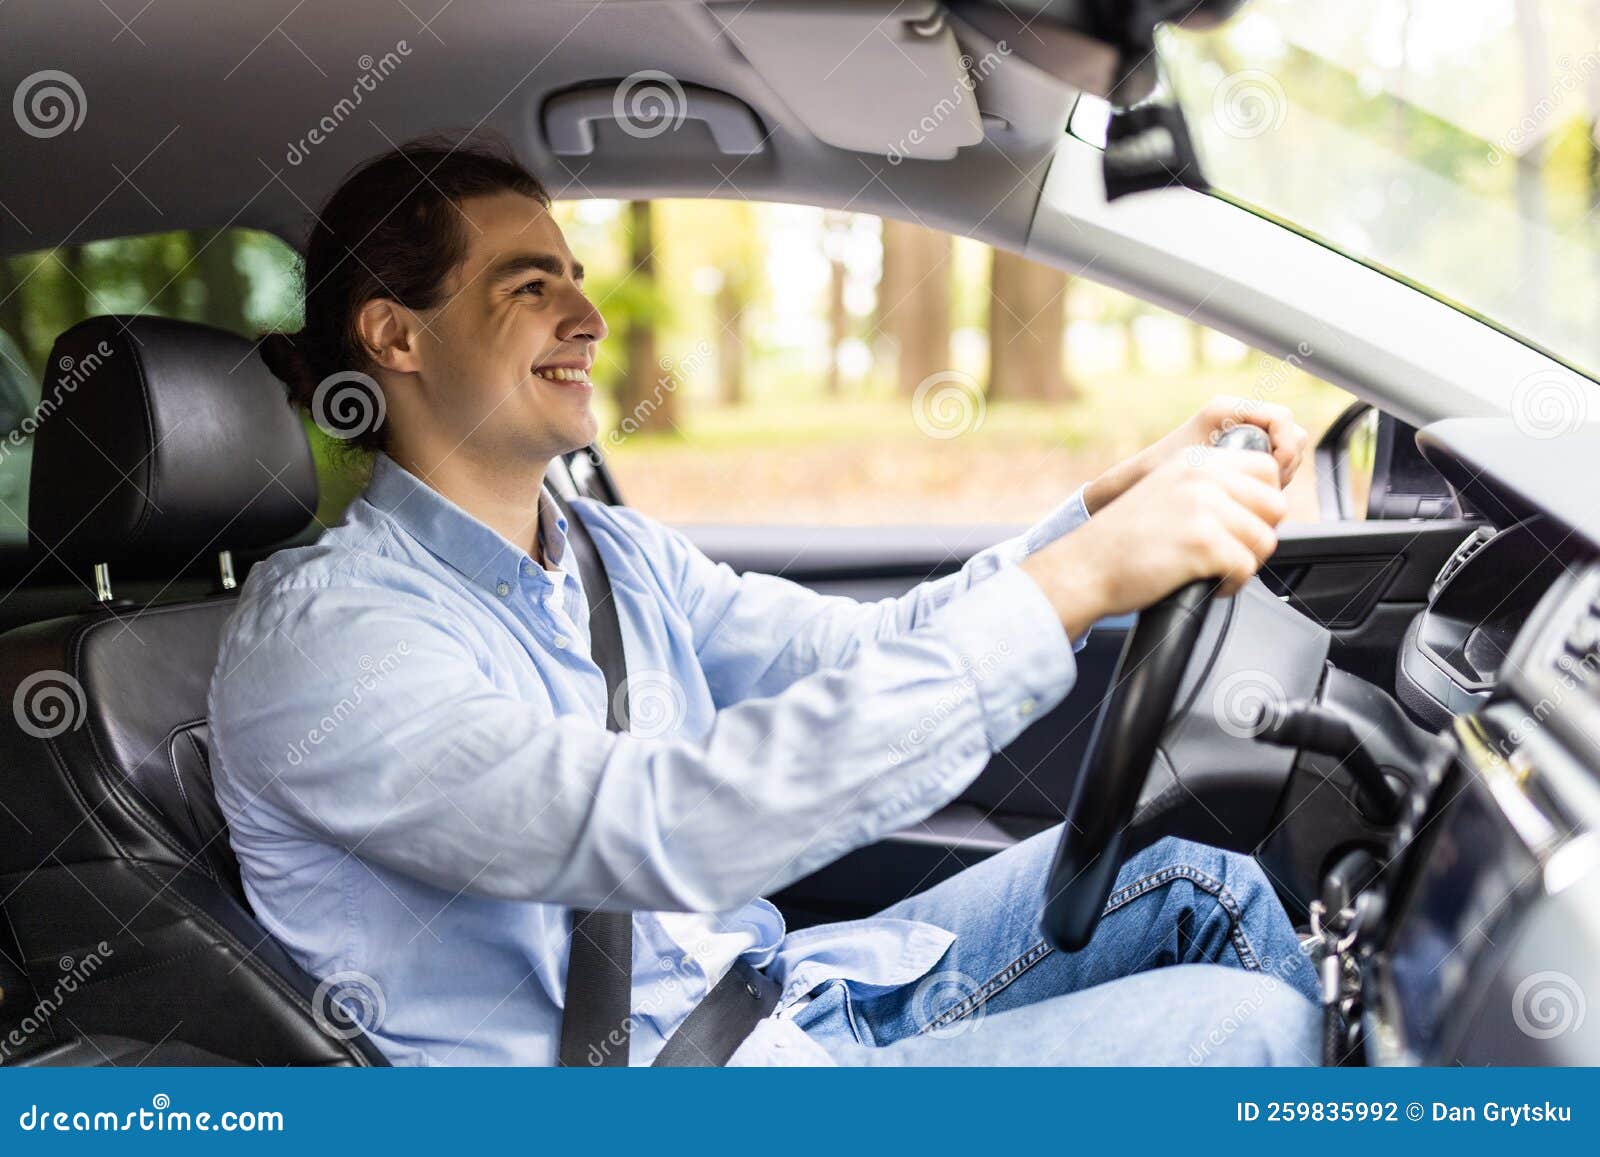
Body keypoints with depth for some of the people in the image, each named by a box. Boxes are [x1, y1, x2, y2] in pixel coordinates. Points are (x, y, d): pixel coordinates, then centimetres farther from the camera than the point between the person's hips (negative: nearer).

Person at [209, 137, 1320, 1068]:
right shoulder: (318, 634, -19)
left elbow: (865, 651, 10)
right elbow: (657, 826, -33)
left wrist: (1116, 499, -5)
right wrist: (1072, 586, -36)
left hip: (796, 994, 8)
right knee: (1247, 1024, -14)